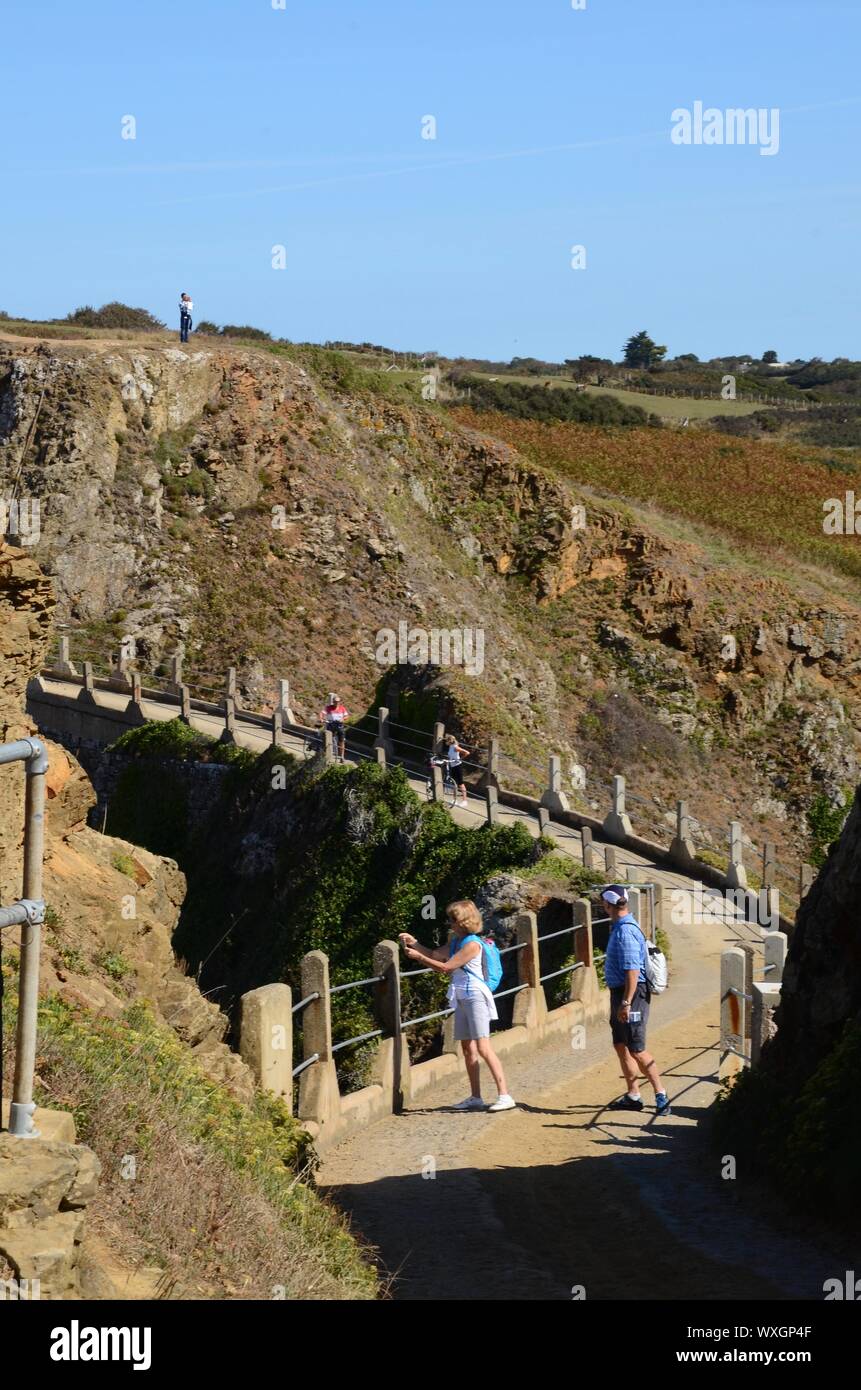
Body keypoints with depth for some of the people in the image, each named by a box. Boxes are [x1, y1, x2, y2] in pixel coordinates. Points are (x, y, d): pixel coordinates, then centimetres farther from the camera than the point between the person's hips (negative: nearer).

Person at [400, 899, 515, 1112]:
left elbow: (445, 968, -16)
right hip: (462, 998, 9)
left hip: (475, 997, -9)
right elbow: (435, 954, 18)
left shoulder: (472, 944, -16)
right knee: (467, 1049, 10)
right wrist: (414, 944, 5)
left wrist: (418, 957, -12)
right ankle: (475, 1098, 16)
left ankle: (504, 1095, -15)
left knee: (483, 1048, -14)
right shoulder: (456, 942, 11)